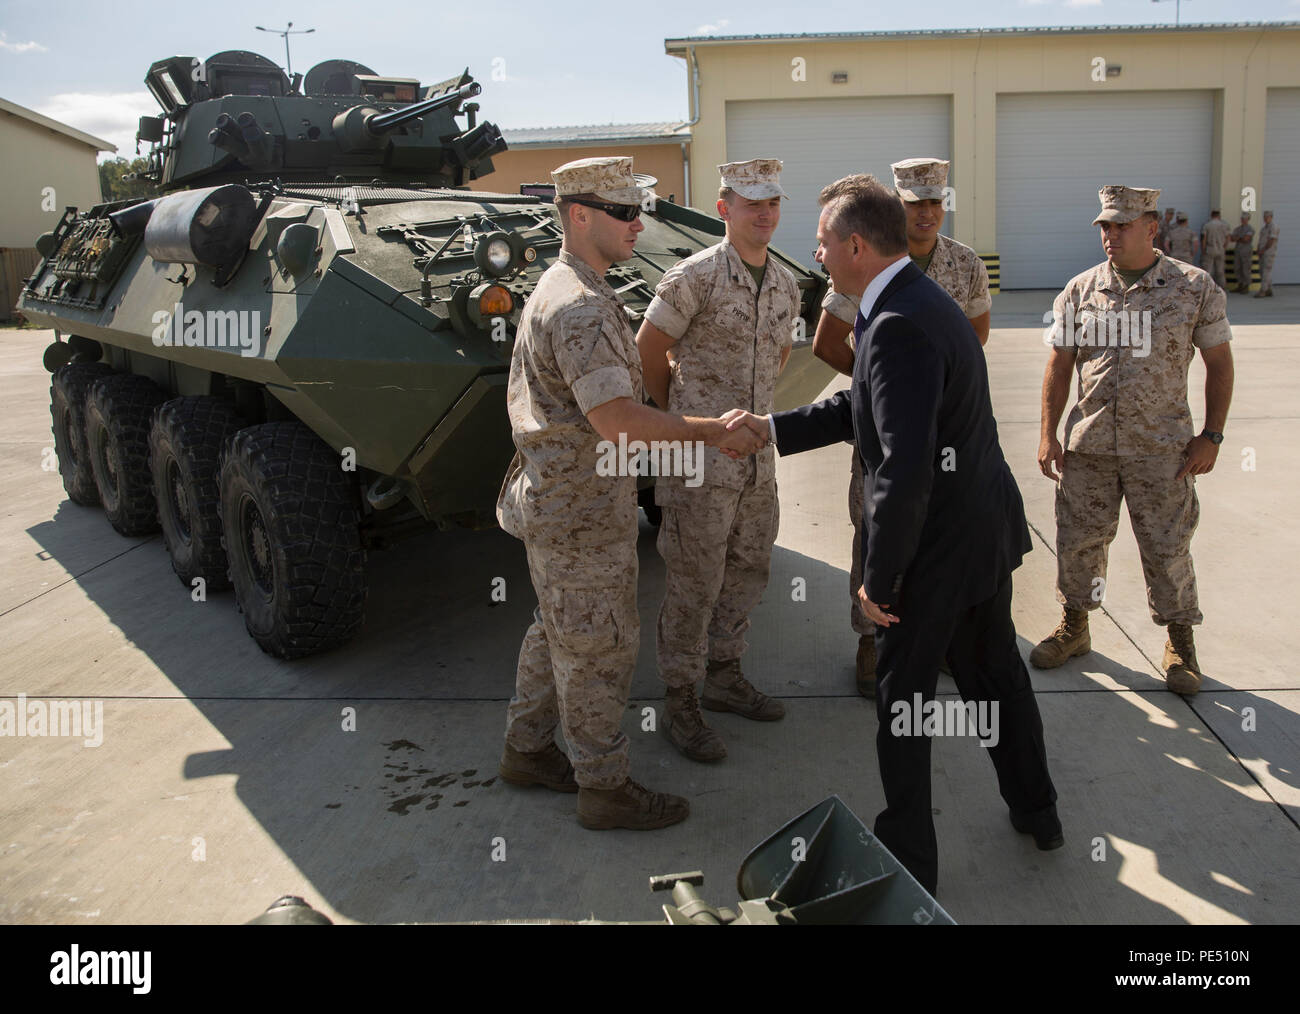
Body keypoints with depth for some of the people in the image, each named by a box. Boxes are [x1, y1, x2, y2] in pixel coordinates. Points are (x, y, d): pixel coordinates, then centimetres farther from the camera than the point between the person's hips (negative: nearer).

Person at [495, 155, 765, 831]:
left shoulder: (558, 289, 13)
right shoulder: (581, 306, -22)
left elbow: (523, 395, 21)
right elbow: (617, 421, -31)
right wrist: (715, 433, -26)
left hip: (553, 499, 10)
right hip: (581, 512, -10)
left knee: (557, 632, 21)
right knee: (598, 648, 1)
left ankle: (527, 750, 35)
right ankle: (605, 787, 16)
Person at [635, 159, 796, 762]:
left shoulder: (786, 285, 8)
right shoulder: (695, 276, -12)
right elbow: (648, 352, -5)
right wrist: (682, 415, 7)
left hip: (757, 457, 7)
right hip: (700, 460, -7)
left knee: (748, 569, 16)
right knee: (694, 584, 0)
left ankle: (724, 676, 34)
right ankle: (680, 703, 14)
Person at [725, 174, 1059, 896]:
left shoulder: (898, 326, -27)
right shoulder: (923, 302, 6)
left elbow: (905, 473, -32)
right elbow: (864, 408, 16)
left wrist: (877, 579, -22)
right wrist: (771, 428, 14)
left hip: (937, 545, -9)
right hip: (989, 530, 10)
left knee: (902, 700, 9)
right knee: (996, 675, 25)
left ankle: (909, 858, 25)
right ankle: (1036, 813, 45)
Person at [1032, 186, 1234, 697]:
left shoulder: (1195, 288, -2)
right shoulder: (1080, 290, 2)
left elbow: (1219, 363, 3)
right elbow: (1059, 366, 6)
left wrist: (1211, 436, -3)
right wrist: (1048, 434, 1)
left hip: (1161, 450, -2)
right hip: (1088, 446, 2)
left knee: (1167, 549, 5)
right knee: (1078, 540, 10)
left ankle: (1179, 644, 24)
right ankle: (1074, 627, 30)